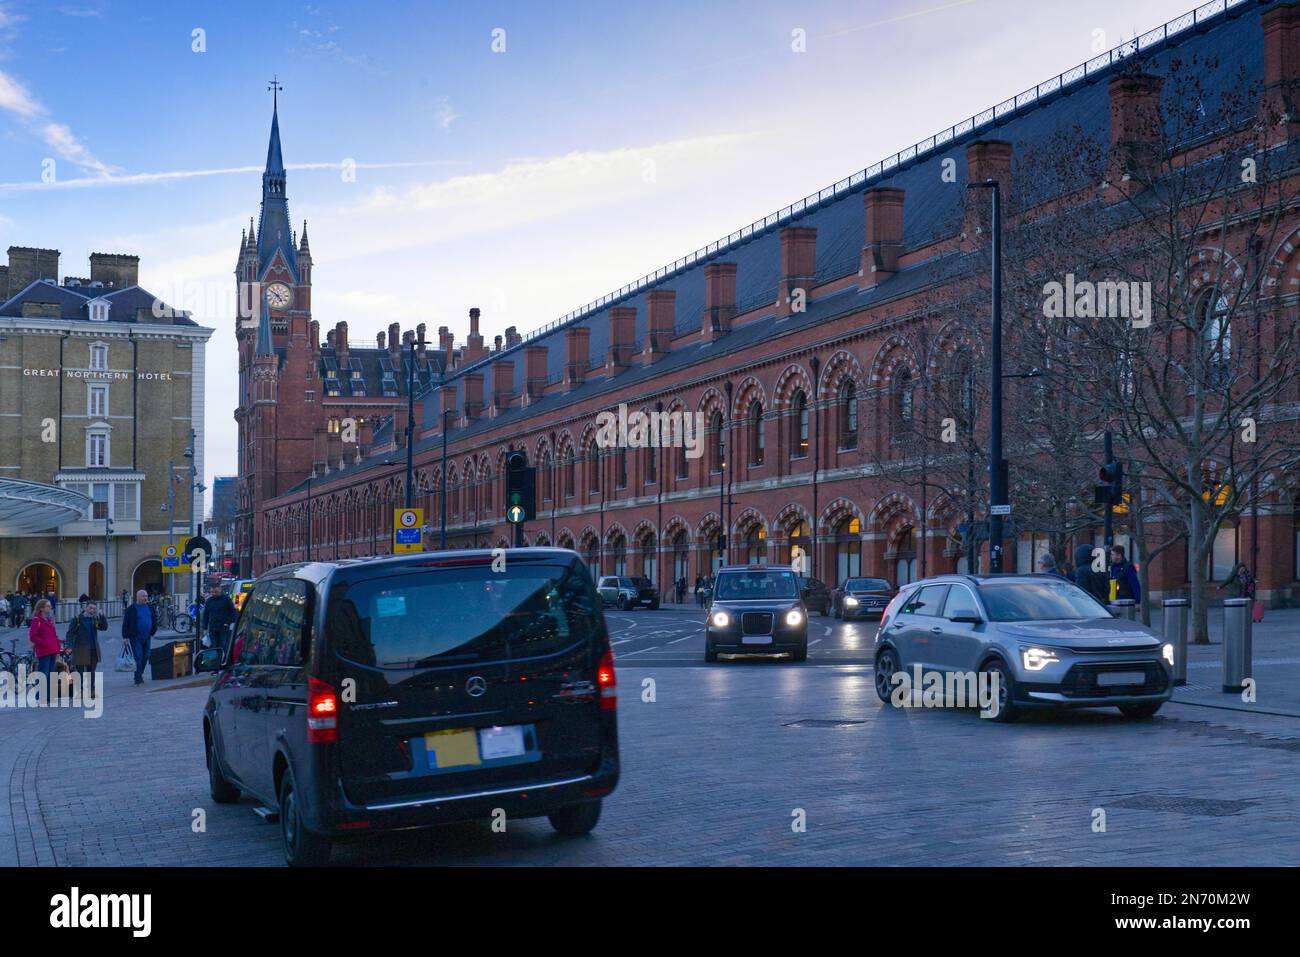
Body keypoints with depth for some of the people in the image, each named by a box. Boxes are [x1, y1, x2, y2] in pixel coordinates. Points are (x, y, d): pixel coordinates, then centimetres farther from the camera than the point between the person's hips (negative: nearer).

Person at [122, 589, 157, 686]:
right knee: (138, 657, -9)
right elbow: (125, 623, -7)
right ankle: (138, 679, -6)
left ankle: (140, 674, 26)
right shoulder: (131, 609, -8)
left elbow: (154, 620, 18)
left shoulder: (149, 608, 8)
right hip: (135, 638, -5)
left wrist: (152, 632, 14)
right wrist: (125, 636, -10)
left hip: (146, 637, 5)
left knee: (145, 657, 9)